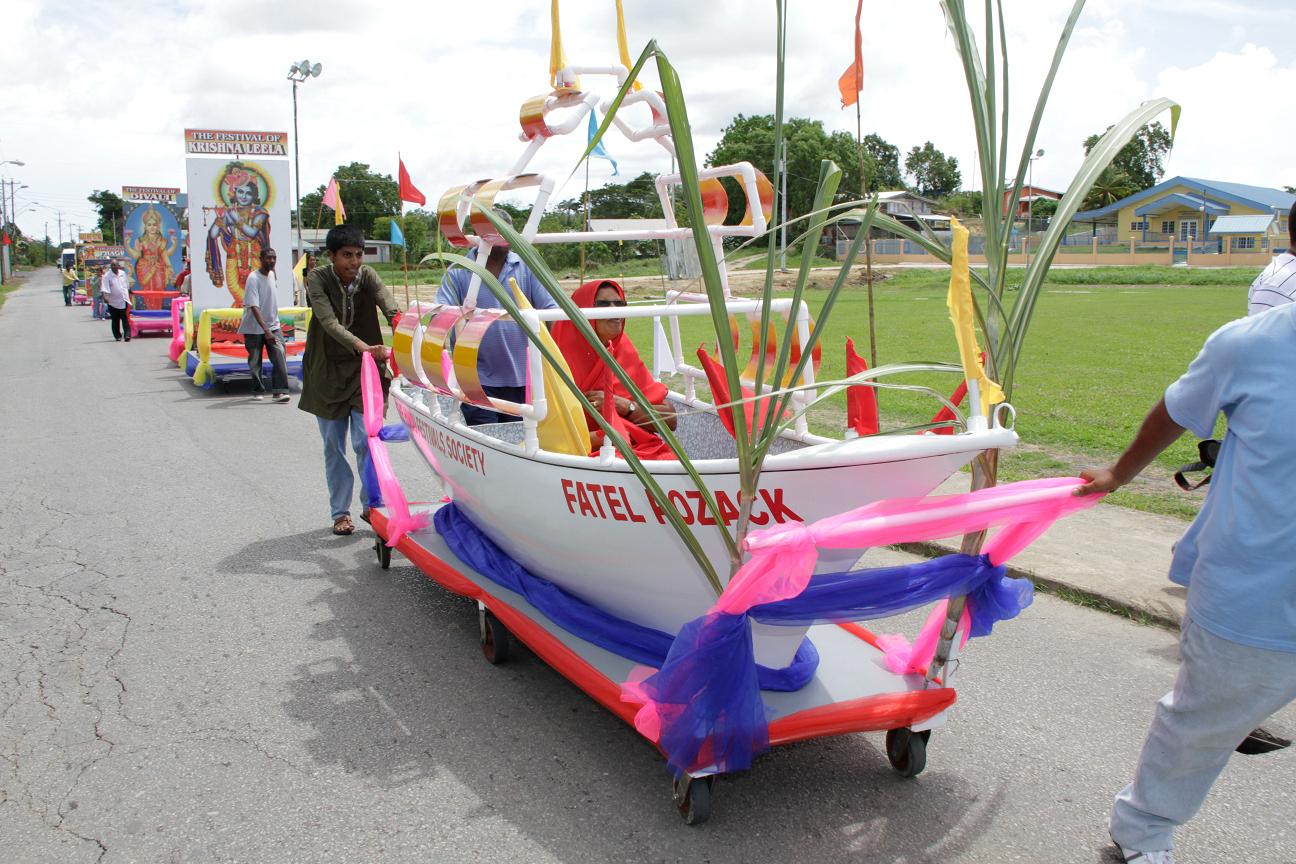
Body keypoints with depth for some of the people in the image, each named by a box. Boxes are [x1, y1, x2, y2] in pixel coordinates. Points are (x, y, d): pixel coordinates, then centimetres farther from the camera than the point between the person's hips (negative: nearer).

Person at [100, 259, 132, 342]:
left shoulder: (122, 273, 6)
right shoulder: (107, 276, -7)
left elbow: (127, 285, 21)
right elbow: (104, 288, -17)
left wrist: (129, 292, 31)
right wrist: (105, 297, -31)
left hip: (123, 300, 2)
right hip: (113, 302, -2)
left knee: (125, 318, -7)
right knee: (115, 320, 7)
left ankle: (127, 334, -7)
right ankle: (117, 336, 16)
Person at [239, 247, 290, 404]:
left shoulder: (273, 275, 4)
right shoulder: (253, 279, -17)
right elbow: (254, 307, -25)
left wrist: (271, 328, 16)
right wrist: (266, 330, -33)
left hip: (273, 326, 5)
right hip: (254, 328, -4)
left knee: (280, 357, -12)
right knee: (255, 361, 7)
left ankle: (279, 391, -14)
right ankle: (258, 391, 22)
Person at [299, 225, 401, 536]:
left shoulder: (367, 276, -7)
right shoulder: (318, 279, -13)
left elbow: (391, 308, -24)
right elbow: (329, 322, -28)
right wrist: (361, 346, -45)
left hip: (365, 370, 0)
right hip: (328, 372, 0)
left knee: (366, 441, -6)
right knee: (334, 447, 8)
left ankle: (373, 505, 11)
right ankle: (340, 512, 20)